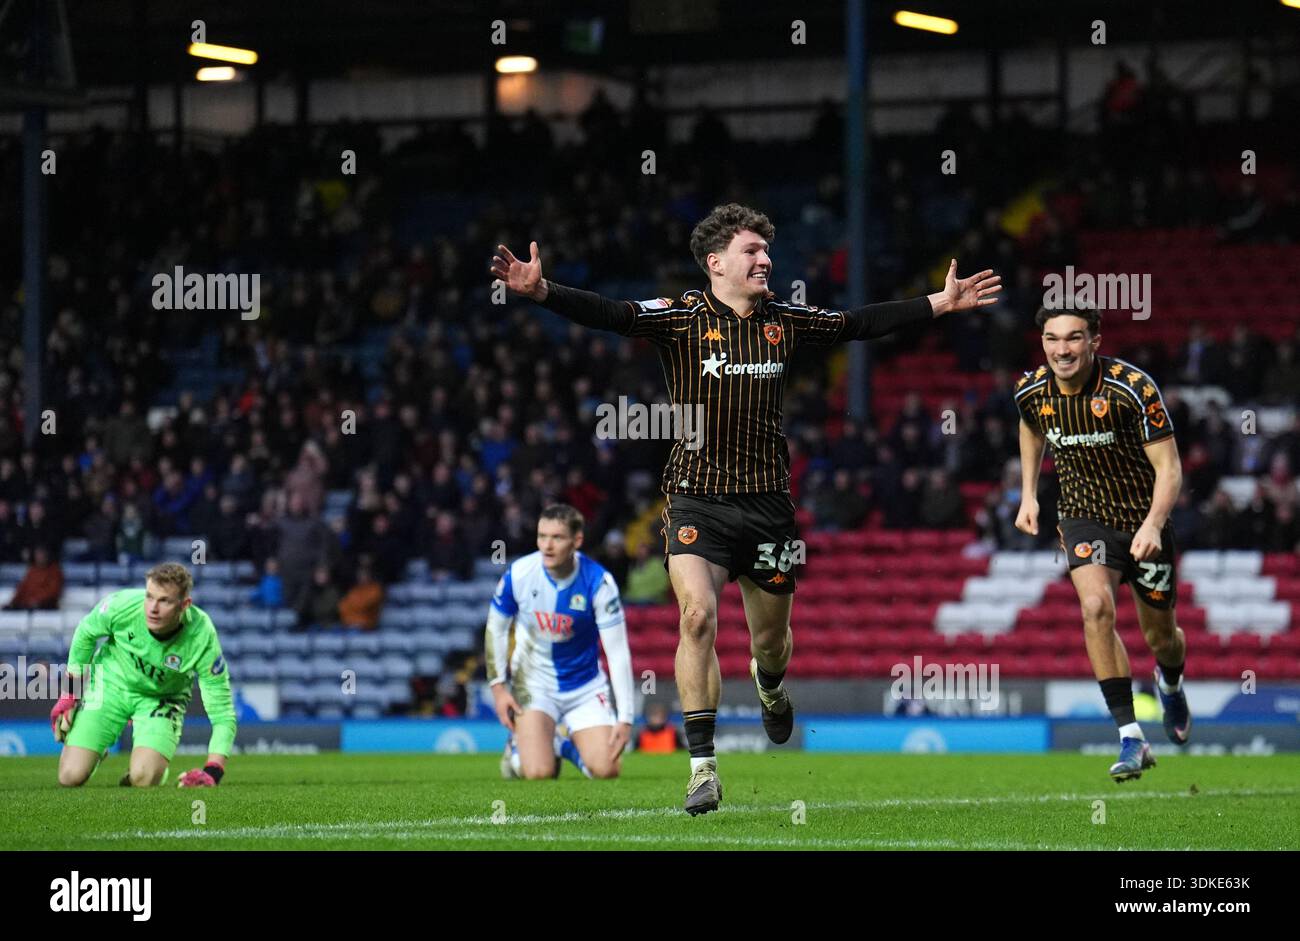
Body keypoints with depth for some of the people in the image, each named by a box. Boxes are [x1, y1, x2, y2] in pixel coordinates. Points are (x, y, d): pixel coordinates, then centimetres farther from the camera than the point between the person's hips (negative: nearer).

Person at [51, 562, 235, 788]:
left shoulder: (202, 638, -32)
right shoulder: (122, 605, -30)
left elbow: (222, 713, -25)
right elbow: (85, 634, -5)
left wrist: (212, 773, -36)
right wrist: (70, 694, 0)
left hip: (162, 699, -1)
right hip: (111, 682, 1)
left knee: (143, 778, -25)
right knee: (71, 777, -9)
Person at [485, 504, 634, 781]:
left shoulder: (598, 581, -20)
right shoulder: (519, 574, -17)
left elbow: (618, 653, -17)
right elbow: (496, 628, 1)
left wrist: (625, 718, -21)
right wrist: (498, 687, -4)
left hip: (586, 685, 1)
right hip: (533, 683, -1)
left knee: (606, 770, -11)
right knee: (538, 773, -19)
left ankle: (565, 747, 23)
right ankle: (517, 748, 18)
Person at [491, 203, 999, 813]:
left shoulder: (784, 320, 5)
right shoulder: (682, 317, -8)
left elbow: (859, 324, 16)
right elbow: (610, 315, -21)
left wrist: (942, 303, 18)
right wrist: (540, 291, -38)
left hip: (767, 500, 4)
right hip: (698, 499, -4)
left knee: (772, 635, 13)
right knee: (697, 614, -21)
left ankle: (769, 686, 53)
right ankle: (702, 765, -16)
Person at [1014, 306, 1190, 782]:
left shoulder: (1132, 388, -24)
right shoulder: (1031, 392, -10)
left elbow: (1169, 466, -20)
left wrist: (1153, 525, -33)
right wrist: (1028, 494, 13)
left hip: (1143, 522, -2)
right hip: (1085, 520, 2)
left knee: (1161, 637, 11)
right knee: (1096, 606, -26)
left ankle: (1170, 684, 51)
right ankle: (1131, 738, -24)